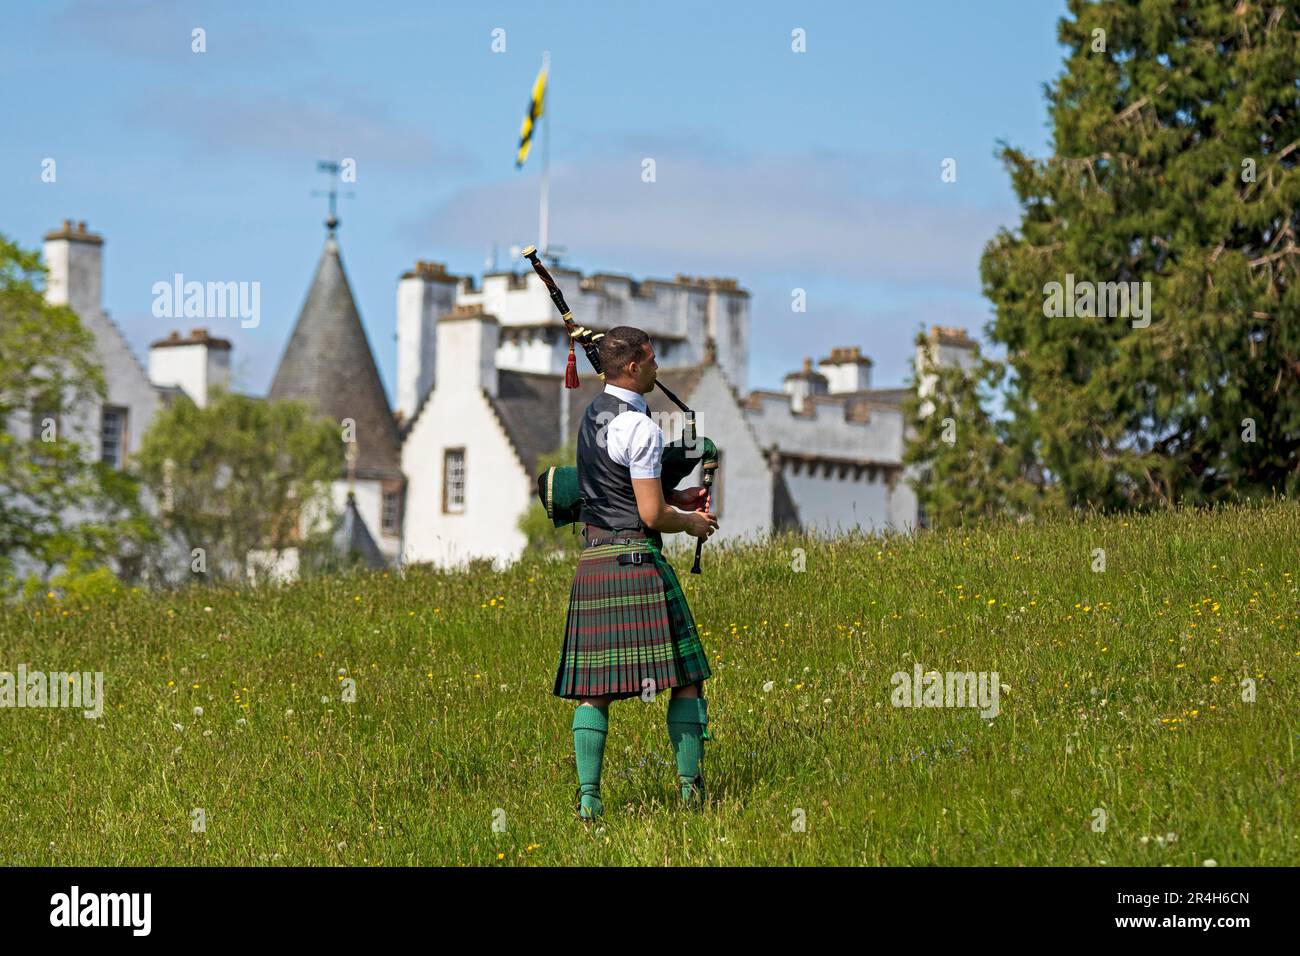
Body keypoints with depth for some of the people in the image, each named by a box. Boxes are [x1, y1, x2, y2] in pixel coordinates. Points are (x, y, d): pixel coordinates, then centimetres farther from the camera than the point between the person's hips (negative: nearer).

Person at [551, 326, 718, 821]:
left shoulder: (592, 415, 14)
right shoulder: (641, 427, -13)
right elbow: (652, 515, -14)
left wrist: (675, 497, 20)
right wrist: (689, 521, 5)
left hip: (591, 558, 8)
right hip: (635, 558, -8)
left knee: (593, 687, 5)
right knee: (684, 676, 4)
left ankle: (588, 795, -2)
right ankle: (690, 785, 6)